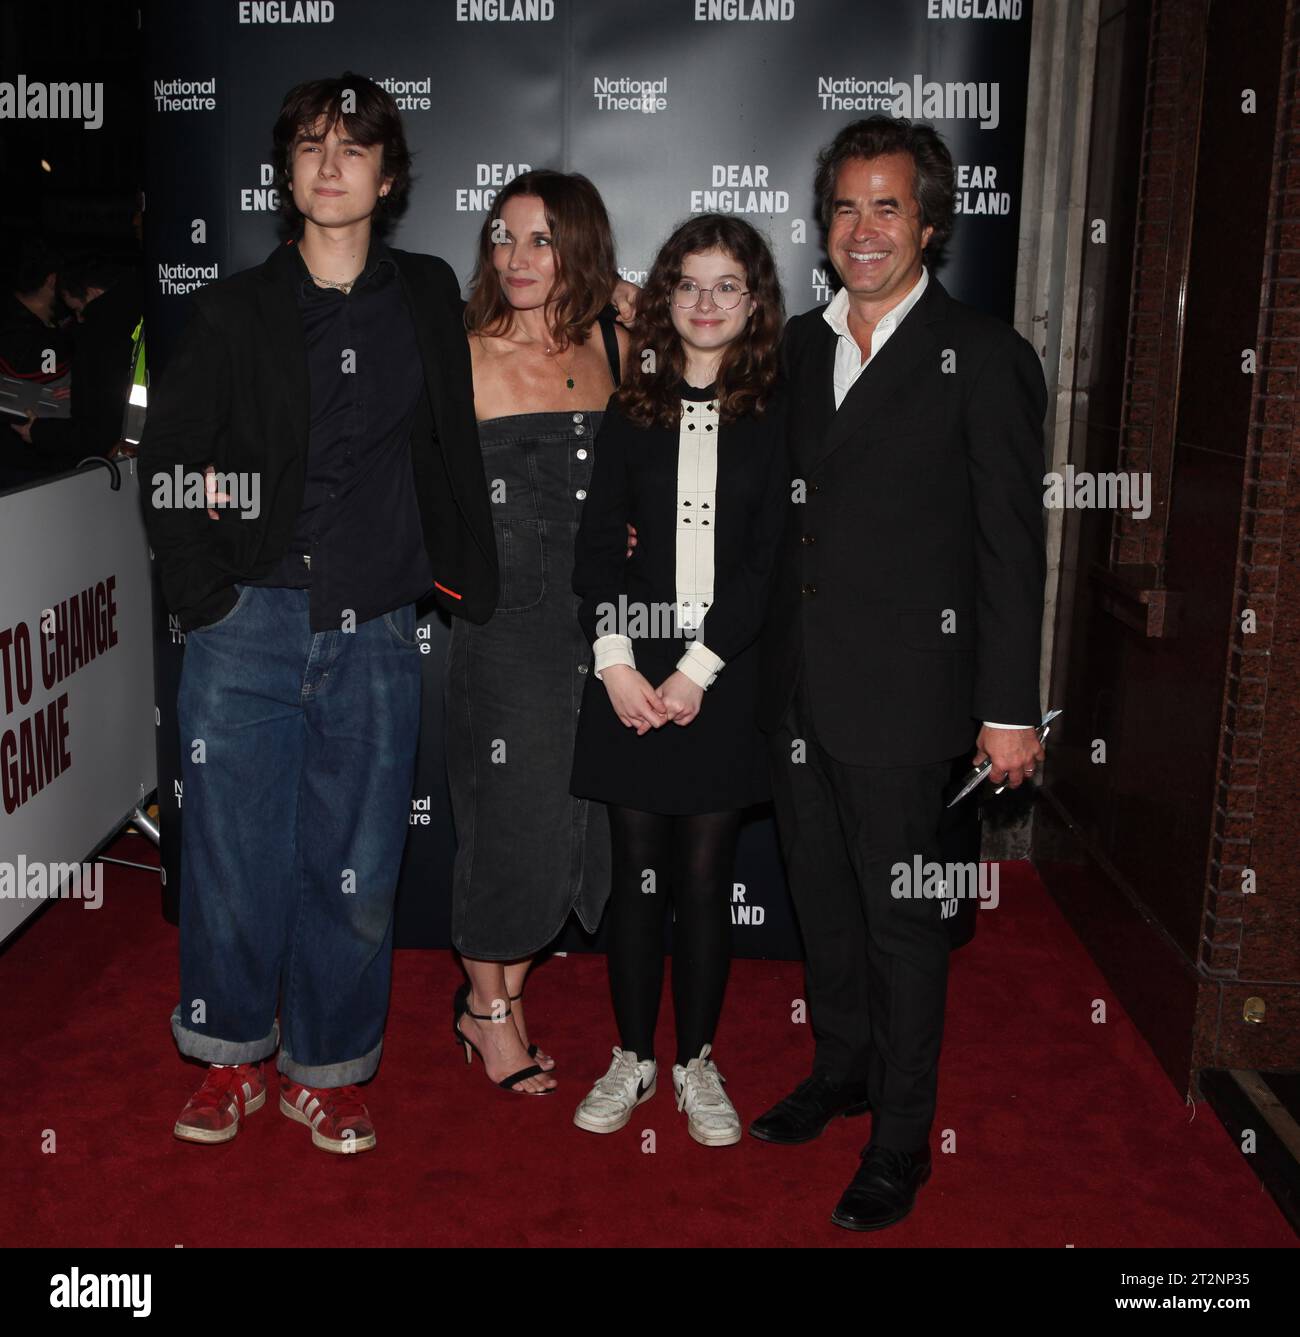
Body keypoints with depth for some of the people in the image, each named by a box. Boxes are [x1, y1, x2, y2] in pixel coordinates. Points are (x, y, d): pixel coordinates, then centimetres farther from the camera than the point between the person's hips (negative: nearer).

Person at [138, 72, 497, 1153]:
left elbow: (453, 450, 13)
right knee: (236, 859, 6)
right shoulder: (237, 310, 5)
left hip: (374, 638, 1)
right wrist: (204, 590, -1)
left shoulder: (427, 297, 10)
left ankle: (326, 1073, 24)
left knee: (355, 870, 6)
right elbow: (166, 459, 7)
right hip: (250, 628, 0)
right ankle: (235, 1059, 27)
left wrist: (467, 576, 7)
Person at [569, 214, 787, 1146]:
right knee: (638, 869, 8)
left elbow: (767, 560, -5)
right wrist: (615, 660, -8)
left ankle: (698, 1061, 22)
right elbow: (597, 547, 3)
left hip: (726, 674, -1)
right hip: (633, 672, 2)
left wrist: (699, 668, -11)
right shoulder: (633, 411, 8)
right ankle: (634, 1057, 23)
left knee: (705, 875, 6)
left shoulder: (775, 415, 1)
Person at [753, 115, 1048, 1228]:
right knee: (823, 900, 19)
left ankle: (902, 1141, 23)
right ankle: (843, 1071, 40)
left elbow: (1012, 545, -9)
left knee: (902, 920, 6)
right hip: (798, 687, 6)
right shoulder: (799, 345, 11)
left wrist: (1010, 707, -11)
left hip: (901, 695, -6)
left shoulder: (983, 356, -7)